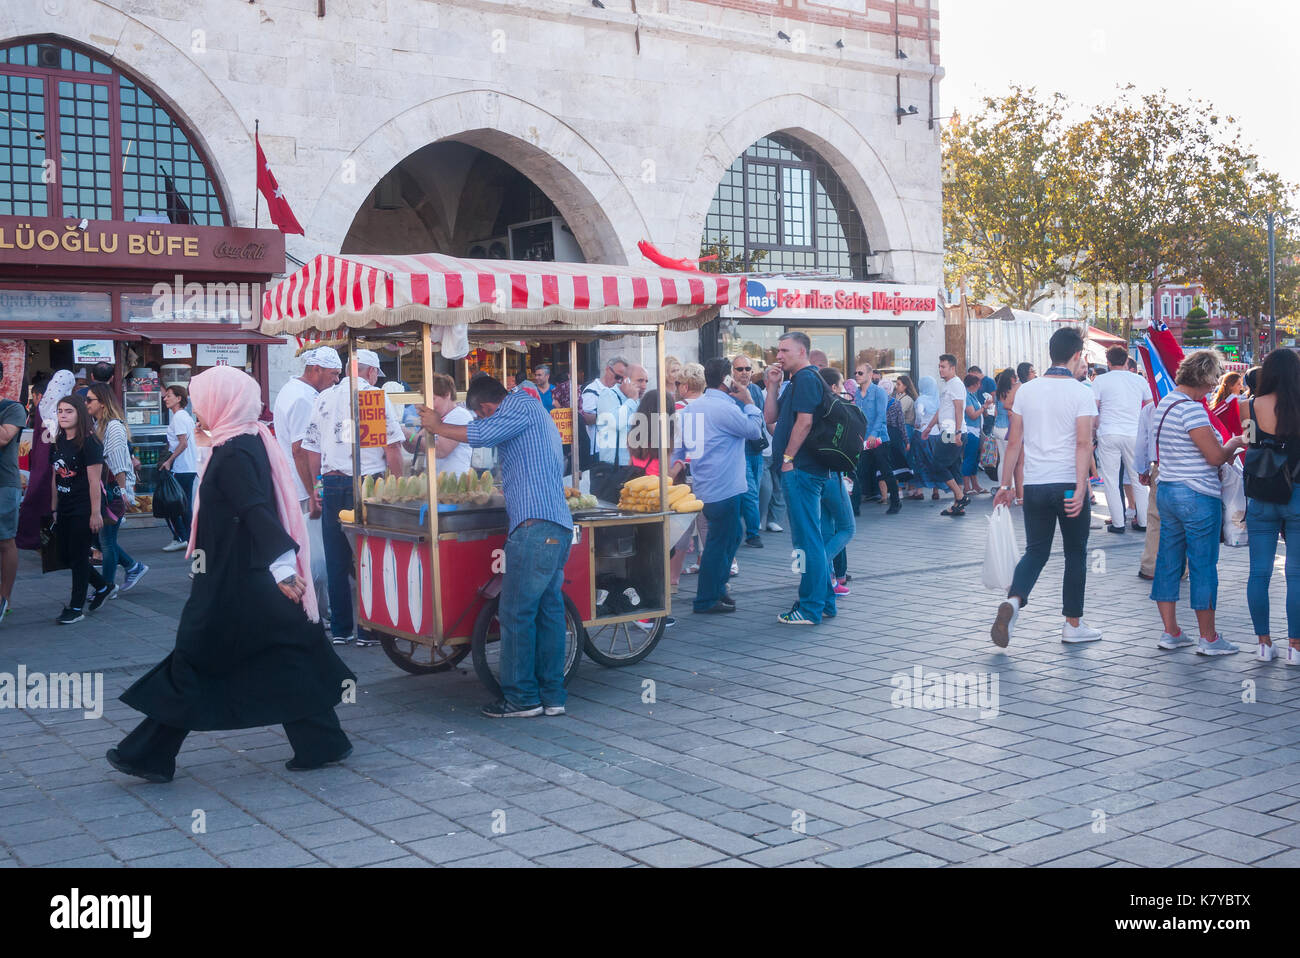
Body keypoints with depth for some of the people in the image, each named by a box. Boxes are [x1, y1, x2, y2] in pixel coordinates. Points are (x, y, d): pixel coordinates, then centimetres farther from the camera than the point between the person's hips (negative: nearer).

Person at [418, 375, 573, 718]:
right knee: (549, 610, 10)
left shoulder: (520, 405, -3)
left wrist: (436, 426, -2)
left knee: (515, 613, -5)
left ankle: (521, 697, -1)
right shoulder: (535, 415, 28)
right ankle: (551, 695, 13)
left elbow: (480, 434, -16)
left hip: (535, 526, -10)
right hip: (558, 527, 10)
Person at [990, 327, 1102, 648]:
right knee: (1075, 553, 11)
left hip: (1034, 485, 3)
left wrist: (1006, 483, 13)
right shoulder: (1081, 392, -7)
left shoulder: (1026, 390, 5)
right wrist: (1081, 488, -18)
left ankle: (1013, 601, -14)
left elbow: (1014, 441, 7)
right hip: (1069, 484, -3)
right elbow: (1084, 443, -15)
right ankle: (1073, 624, 17)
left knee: (1035, 551, 11)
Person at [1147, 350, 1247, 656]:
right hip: (1198, 496, -9)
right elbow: (1215, 456, -19)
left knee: (1168, 562, 11)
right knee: (1203, 566, 0)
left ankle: (1170, 632, 17)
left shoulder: (1165, 403, 11)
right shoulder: (1191, 408, -19)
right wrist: (1233, 445, 0)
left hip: (1167, 490, 9)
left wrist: (1222, 448, 15)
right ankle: (1208, 639, 7)